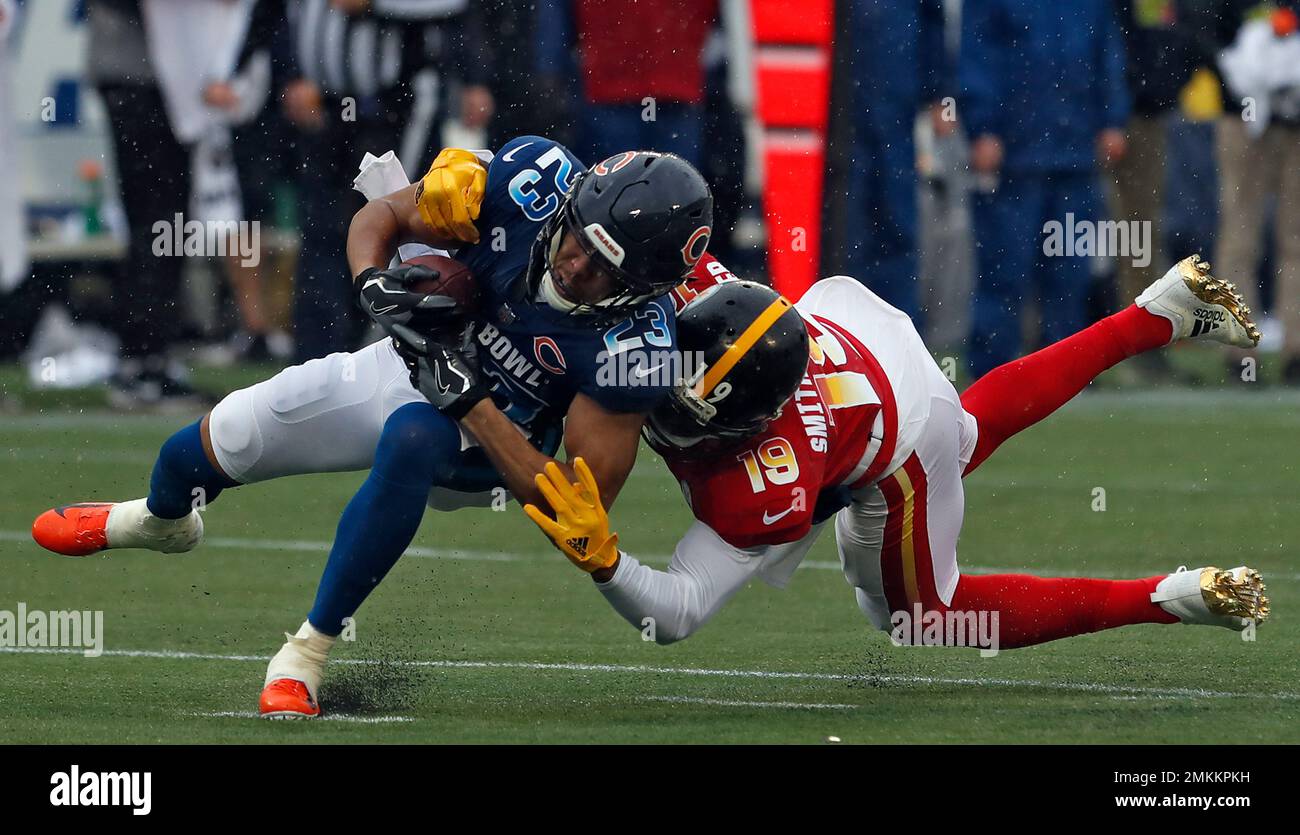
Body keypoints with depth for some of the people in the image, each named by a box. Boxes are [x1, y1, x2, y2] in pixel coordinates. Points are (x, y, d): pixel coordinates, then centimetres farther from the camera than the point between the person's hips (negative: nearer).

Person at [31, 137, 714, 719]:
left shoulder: (632, 341, -33)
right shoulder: (535, 180, -27)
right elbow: (383, 217, -11)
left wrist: (470, 400, -35)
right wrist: (375, 285, -33)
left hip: (487, 446, -4)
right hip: (406, 366, 4)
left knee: (412, 439, -41)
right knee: (193, 457, 7)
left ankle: (306, 655, -27)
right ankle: (163, 522, 49)